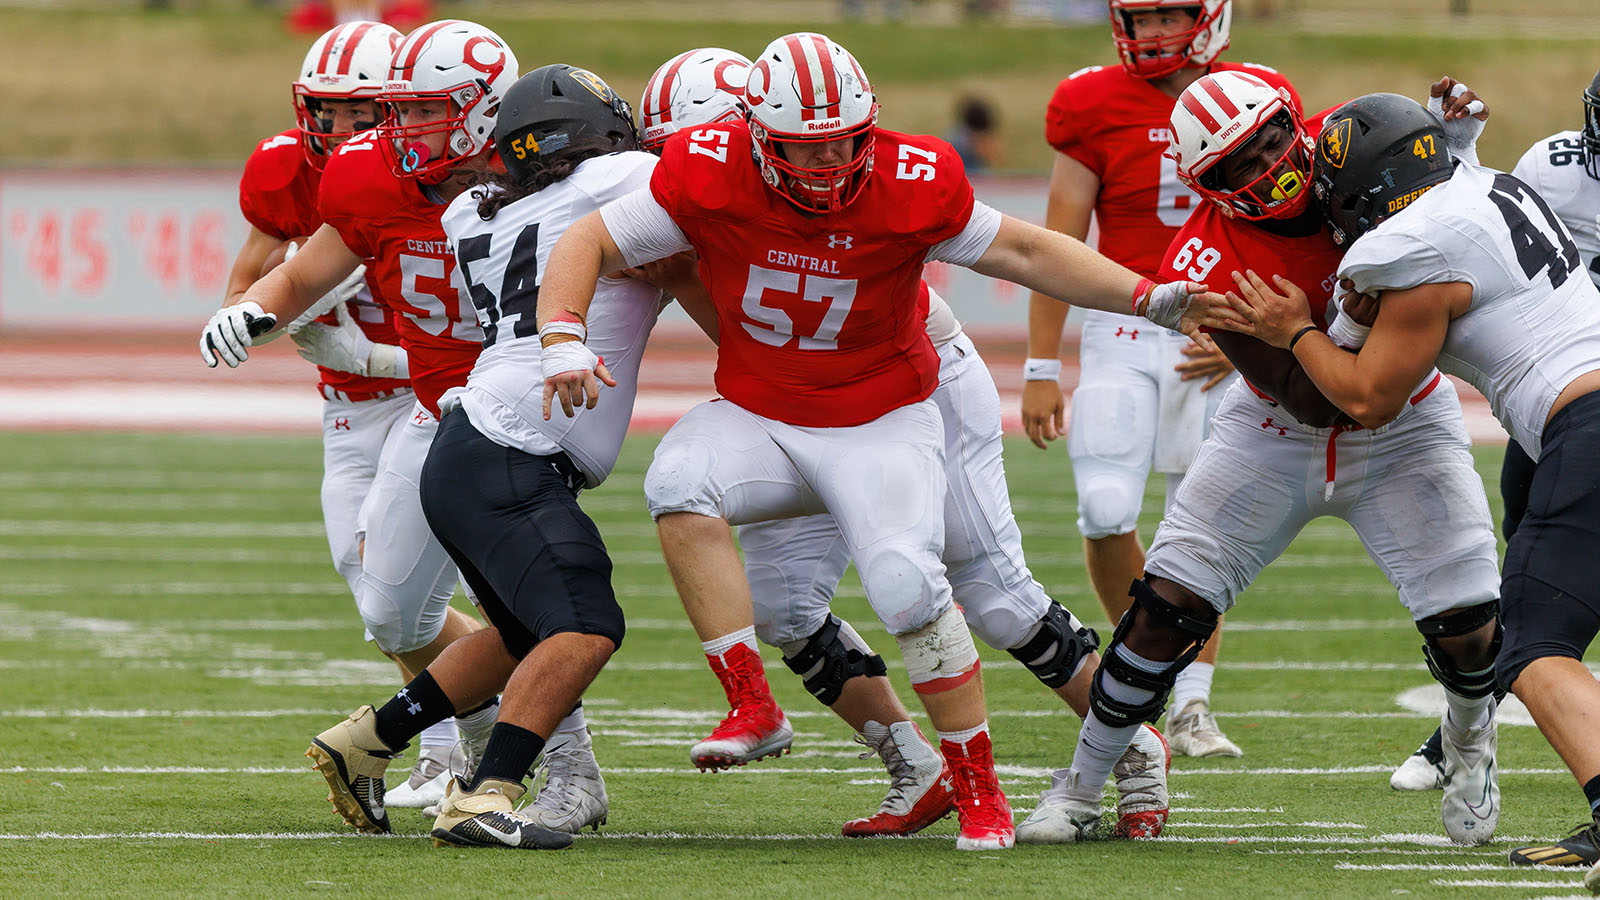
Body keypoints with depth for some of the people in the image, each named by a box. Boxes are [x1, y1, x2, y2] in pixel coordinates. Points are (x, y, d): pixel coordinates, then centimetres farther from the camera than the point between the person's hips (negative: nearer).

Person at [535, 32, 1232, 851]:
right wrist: (563, 339, -27)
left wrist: (1153, 298, -10)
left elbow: (1021, 251, -4)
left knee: (907, 588, -22)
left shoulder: (911, 185, -18)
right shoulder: (710, 177, -17)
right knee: (679, 483, -29)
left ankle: (980, 795, -4)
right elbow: (589, 244, -9)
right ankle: (753, 711, -21)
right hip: (757, 415, 2)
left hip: (880, 422, -2)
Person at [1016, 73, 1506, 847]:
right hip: (1276, 433, -1)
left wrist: (1451, 138, -22)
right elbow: (1314, 400, -27)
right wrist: (1354, 319, -44)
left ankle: (1469, 745, 28)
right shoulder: (1211, 265, -28)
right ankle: (1083, 782, 13)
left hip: (1401, 430, 2)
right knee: (1167, 608, -8)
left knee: (1465, 634, -8)